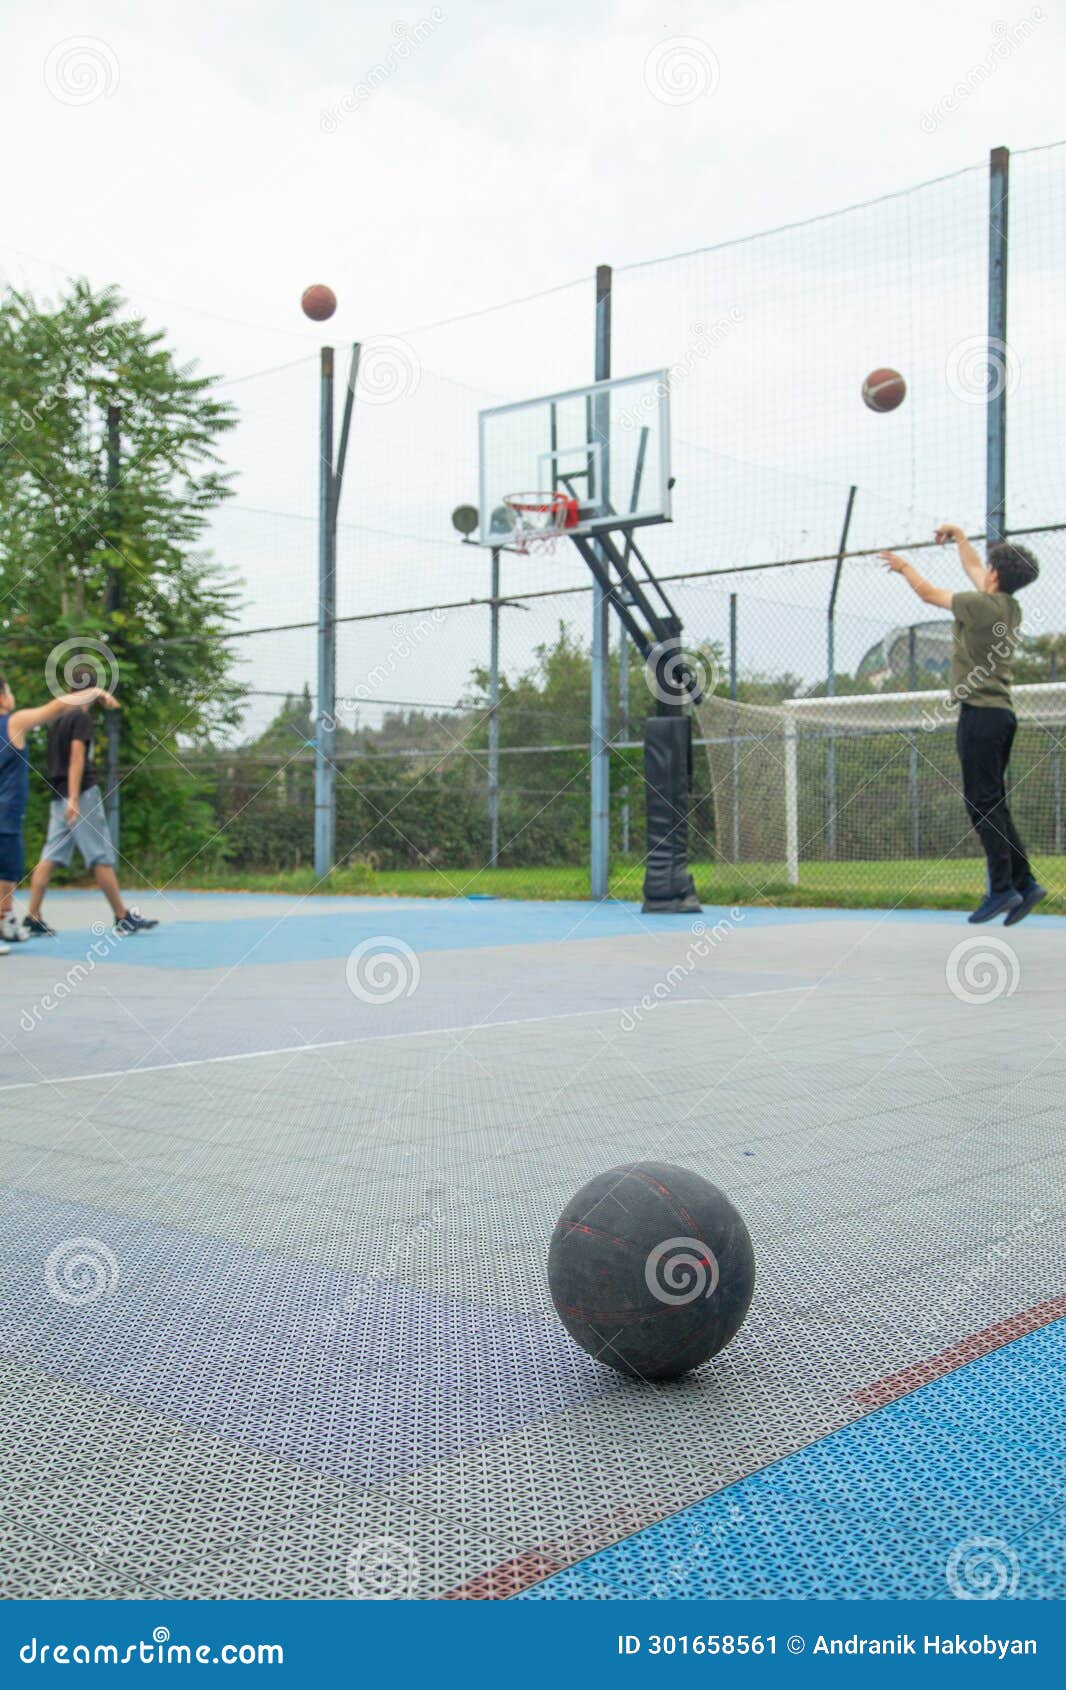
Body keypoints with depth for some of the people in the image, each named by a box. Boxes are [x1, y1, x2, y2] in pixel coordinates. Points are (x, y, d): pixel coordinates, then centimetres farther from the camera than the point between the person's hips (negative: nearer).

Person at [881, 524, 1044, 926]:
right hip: (1001, 712, 9)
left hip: (980, 712, -9)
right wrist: (958, 536, 44)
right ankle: (1024, 882, 9)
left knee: (983, 803, -8)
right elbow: (975, 572, 31)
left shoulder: (981, 605, -11)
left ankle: (1002, 888, -11)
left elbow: (929, 594, 4)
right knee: (993, 804, 11)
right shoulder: (1010, 608, 12)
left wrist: (904, 567, 22)